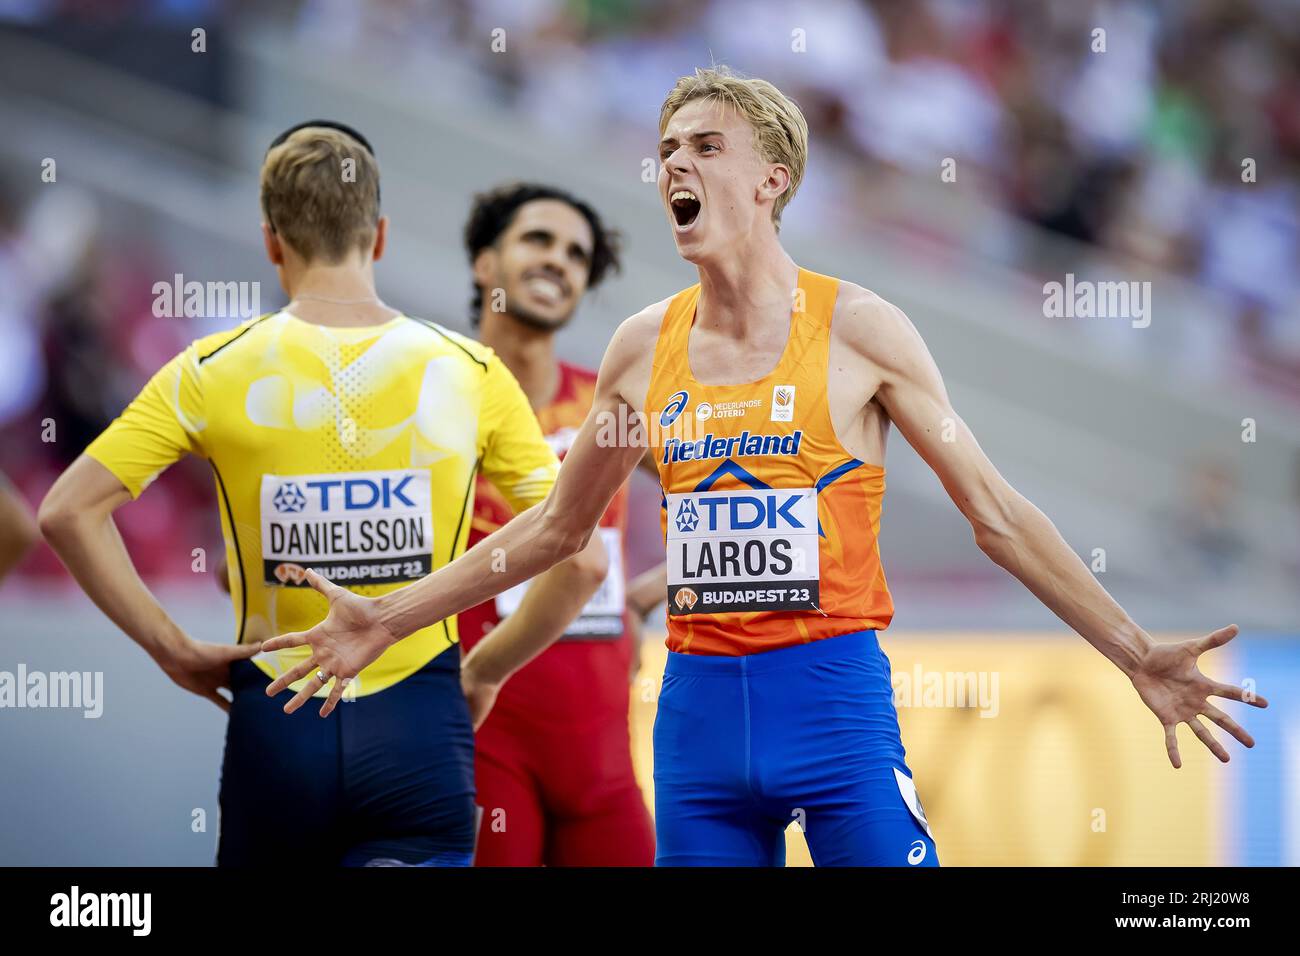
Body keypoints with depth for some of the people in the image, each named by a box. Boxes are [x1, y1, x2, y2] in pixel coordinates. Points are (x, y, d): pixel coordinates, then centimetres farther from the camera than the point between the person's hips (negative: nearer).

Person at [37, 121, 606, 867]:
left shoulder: (215, 372, -1)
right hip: (418, 727, -1)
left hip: (275, 722, 1)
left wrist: (172, 649, 0)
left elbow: (67, 511, -6)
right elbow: (582, 561, -2)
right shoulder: (469, 372, 0)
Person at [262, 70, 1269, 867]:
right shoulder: (645, 346, 9)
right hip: (699, 705, 4)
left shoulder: (858, 330, -2)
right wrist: (389, 619, 20)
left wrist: (1136, 653, -6)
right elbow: (558, 525, 21)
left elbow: (995, 512, 0)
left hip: (834, 697, -4)